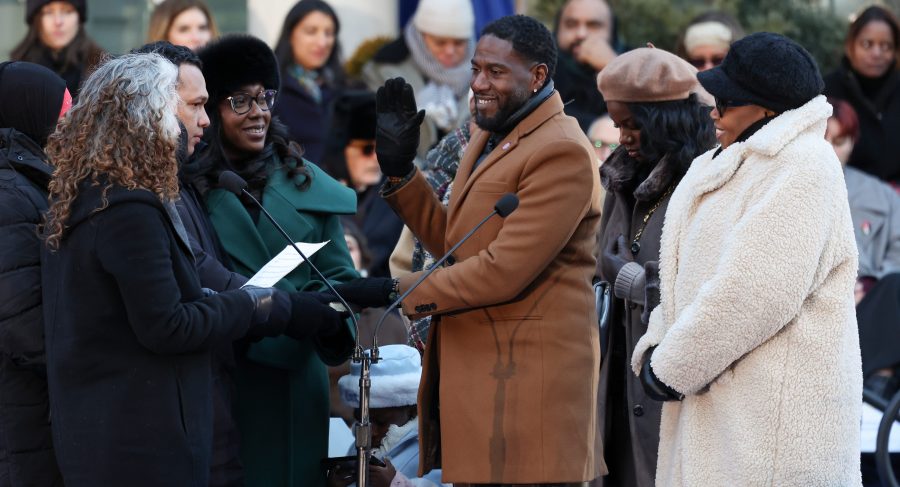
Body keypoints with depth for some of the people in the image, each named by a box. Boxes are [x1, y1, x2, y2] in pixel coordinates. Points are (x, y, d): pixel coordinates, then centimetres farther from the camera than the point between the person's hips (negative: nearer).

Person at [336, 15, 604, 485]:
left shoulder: (561, 153, -15)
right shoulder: (487, 138, 17)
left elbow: (505, 270, -20)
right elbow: (452, 241, 20)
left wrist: (397, 291, -14)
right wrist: (400, 170, 8)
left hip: (525, 373, -9)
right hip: (473, 367, 9)